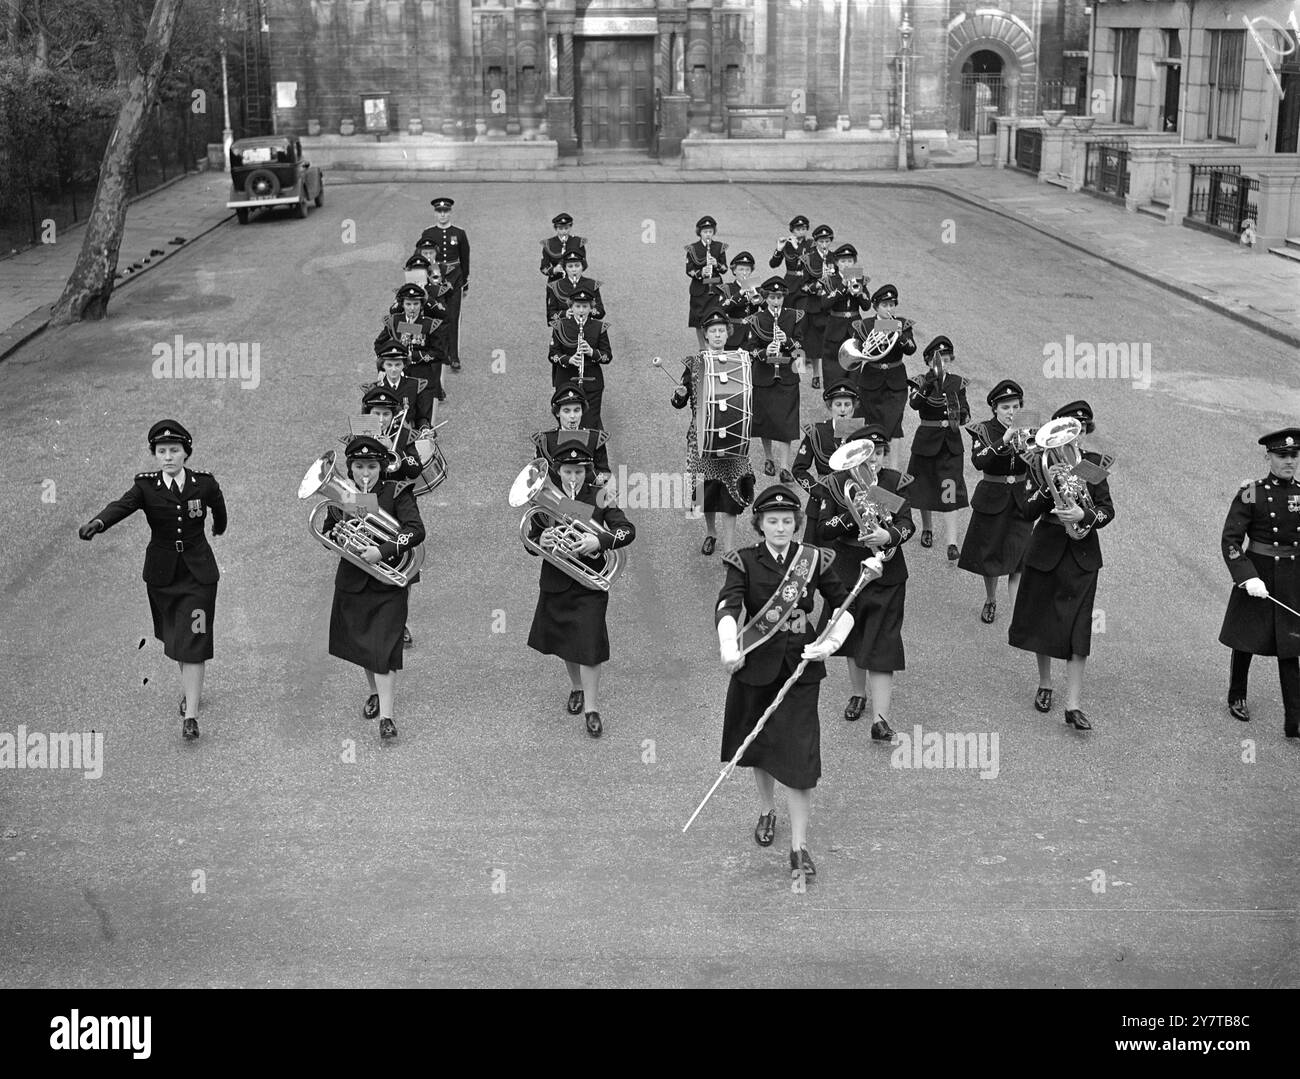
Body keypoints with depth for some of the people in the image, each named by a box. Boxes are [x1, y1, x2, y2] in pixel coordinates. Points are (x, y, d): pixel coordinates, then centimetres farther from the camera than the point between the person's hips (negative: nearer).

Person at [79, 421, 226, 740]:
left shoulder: (205, 483, -8)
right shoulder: (146, 486, -9)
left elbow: (219, 510, 13)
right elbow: (121, 505, -27)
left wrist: (218, 527, 34)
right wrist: (97, 523, -48)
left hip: (198, 573, -2)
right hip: (162, 573, 2)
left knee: (193, 641, -8)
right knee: (174, 638, 17)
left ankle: (190, 716, -8)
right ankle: (191, 689, 42)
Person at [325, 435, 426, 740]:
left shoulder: (397, 493, -8)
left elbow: (416, 531, -20)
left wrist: (382, 551, -31)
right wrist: (335, 533, -11)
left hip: (389, 581, -4)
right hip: (353, 581, 4)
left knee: (383, 648, -11)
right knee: (361, 643, 16)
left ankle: (386, 716, -10)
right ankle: (375, 692, 40)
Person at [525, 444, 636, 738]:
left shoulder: (599, 498, -7)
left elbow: (627, 531, -15)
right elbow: (530, 541, 4)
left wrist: (599, 541, -31)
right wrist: (540, 542, -20)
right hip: (556, 582, 3)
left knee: (589, 645, -7)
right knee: (565, 639, 17)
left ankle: (591, 708, 3)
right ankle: (577, 688, 41)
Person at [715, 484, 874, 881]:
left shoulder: (815, 559, -1)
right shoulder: (744, 561, -4)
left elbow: (844, 607, 5)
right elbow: (727, 606, -20)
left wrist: (830, 643, -12)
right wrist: (729, 648, -37)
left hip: (800, 666, -1)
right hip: (755, 664, 1)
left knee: (798, 753, -6)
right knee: (760, 744, 18)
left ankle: (799, 846, 0)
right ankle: (766, 811, 44)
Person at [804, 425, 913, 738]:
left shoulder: (895, 483, -4)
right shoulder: (833, 485, -7)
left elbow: (907, 524, -14)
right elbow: (821, 530, -15)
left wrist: (889, 536, -36)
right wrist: (855, 513, -28)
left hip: (887, 576, -1)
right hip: (847, 574, 1)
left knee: (882, 643, -7)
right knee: (852, 636, 18)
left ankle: (880, 718, -10)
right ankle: (857, 694, 41)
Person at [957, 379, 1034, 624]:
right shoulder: (983, 430, -7)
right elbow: (978, 461, -25)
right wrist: (1003, 442, -35)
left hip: (1020, 501, 1)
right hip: (991, 500, -1)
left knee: (1018, 560, -6)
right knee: (990, 555, 13)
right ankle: (990, 601, 38)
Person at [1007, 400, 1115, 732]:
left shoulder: (1094, 463, -1)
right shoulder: (1041, 463, -5)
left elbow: (1108, 510, -4)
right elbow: (1029, 511, -11)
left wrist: (1084, 515, -24)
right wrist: (1049, 485, -25)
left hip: (1082, 555, 0)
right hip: (1046, 551, 0)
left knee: (1078, 629, -4)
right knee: (1042, 621, 12)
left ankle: (1073, 705, -4)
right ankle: (1044, 685, 35)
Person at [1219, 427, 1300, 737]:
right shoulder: (1251, 493, -8)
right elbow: (1231, 540, -12)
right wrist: (1247, 577, -21)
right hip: (1256, 576, -2)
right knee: (1245, 641, 12)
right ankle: (1237, 698, 35)